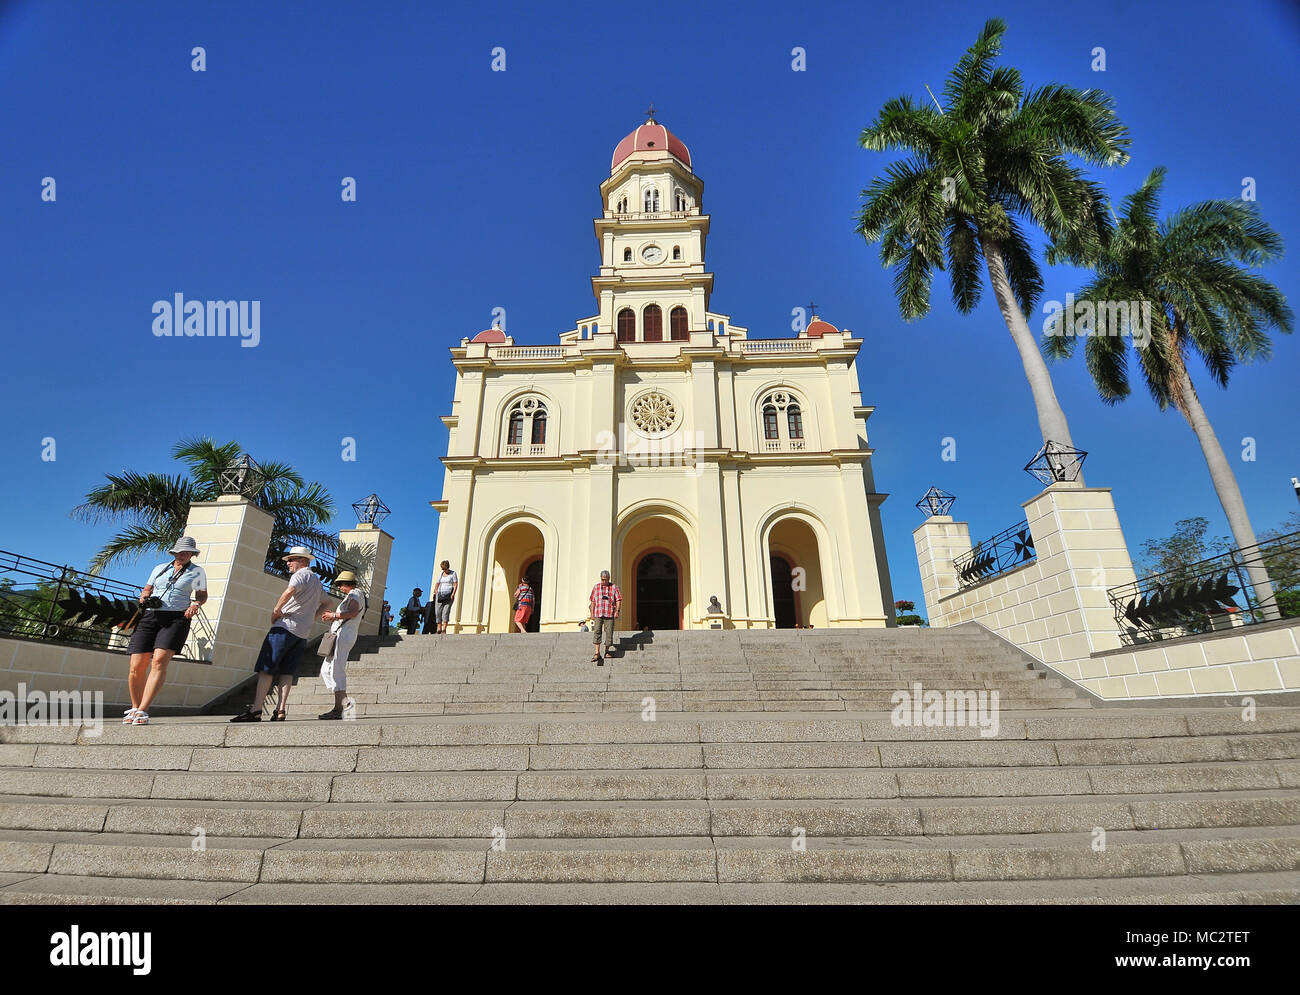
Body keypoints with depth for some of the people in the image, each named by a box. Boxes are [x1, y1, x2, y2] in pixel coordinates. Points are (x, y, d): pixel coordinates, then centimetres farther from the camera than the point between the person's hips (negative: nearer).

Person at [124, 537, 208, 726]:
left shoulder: (196, 571, 13)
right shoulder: (159, 569, 19)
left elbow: (202, 595, 15)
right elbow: (145, 591, 24)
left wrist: (195, 604, -7)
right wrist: (146, 598, 1)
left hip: (177, 618, -3)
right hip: (150, 617, 3)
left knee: (160, 661, -22)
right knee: (137, 667, -3)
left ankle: (142, 711, -23)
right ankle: (134, 708, 19)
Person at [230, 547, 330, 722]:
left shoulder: (301, 574, -5)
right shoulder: (317, 581, 23)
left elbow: (290, 591, -26)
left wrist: (276, 610, -16)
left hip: (286, 626, -8)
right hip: (302, 633, 8)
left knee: (266, 668, -6)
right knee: (286, 671, 5)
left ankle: (255, 710, -9)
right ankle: (280, 711, -3)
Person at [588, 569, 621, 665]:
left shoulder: (614, 587, 7)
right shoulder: (596, 587, 13)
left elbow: (619, 600, 3)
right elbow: (593, 601, 13)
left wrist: (617, 611, -10)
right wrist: (592, 614, 7)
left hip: (610, 614, -1)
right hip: (598, 614, 1)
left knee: (609, 633, 0)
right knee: (597, 632, -9)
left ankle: (607, 652, 16)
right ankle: (597, 653, -8)